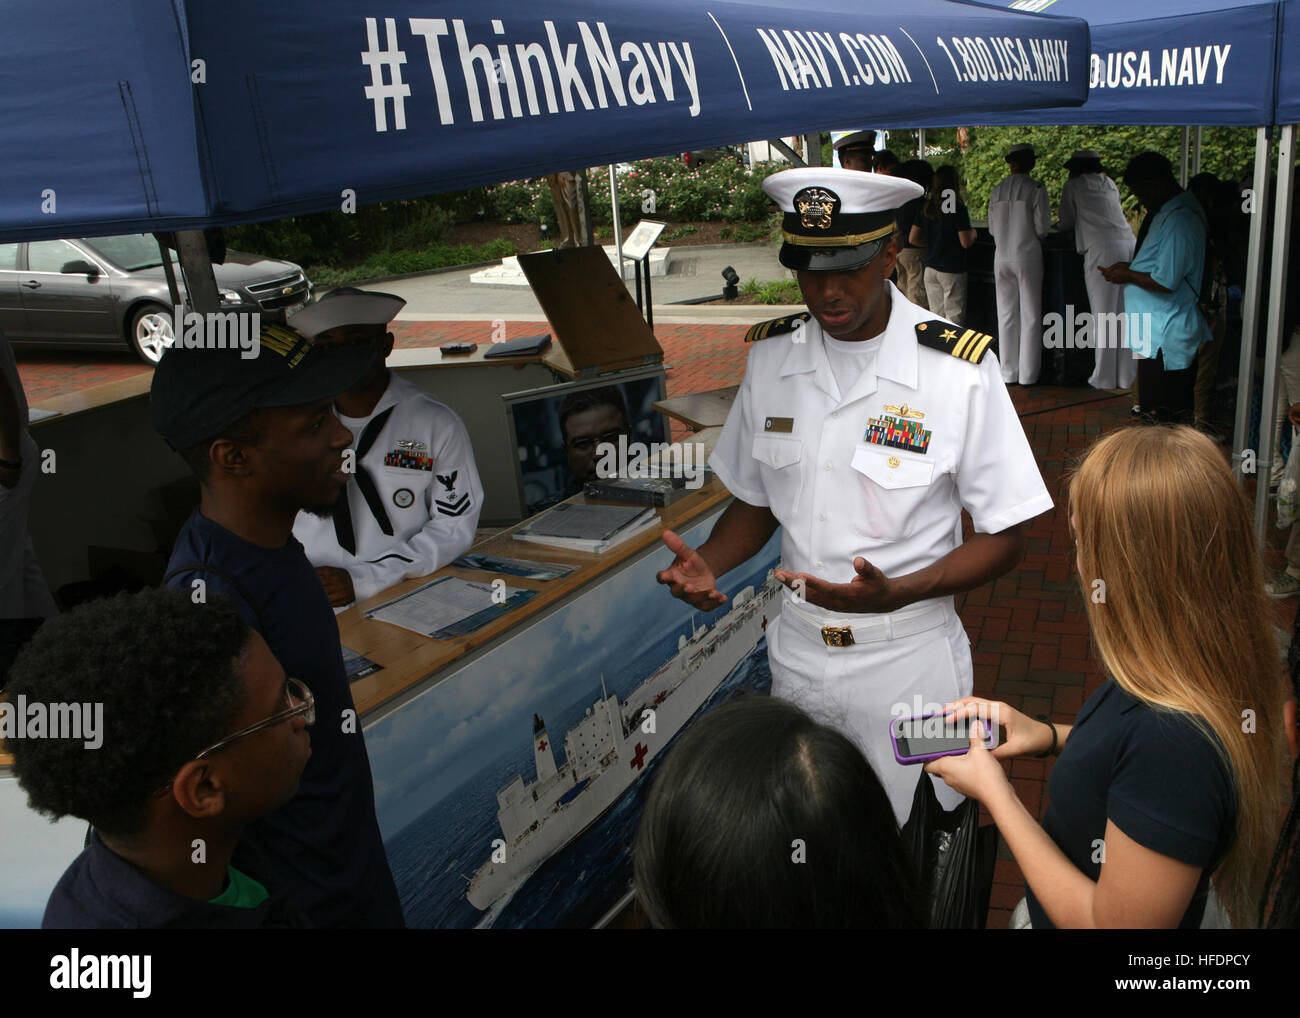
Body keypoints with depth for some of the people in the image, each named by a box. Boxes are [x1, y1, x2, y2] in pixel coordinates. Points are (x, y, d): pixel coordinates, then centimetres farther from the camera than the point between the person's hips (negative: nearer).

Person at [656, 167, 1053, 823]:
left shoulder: (959, 370, -14)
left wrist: (895, 592, -25)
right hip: (796, 653, 4)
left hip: (907, 663, -3)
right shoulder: (771, 356, -1)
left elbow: (1006, 537, -9)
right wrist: (705, 564, -11)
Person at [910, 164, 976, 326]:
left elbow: (914, 238, 8)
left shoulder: (926, 207, 5)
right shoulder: (958, 208, -12)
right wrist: (973, 233, 8)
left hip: (930, 268, 5)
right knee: (955, 316, -1)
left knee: (936, 317, 9)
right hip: (952, 270, -5)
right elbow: (966, 242, -13)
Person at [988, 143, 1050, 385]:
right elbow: (1042, 226, -8)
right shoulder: (1036, 188, -7)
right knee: (1030, 316, 3)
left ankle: (1008, 372, 11)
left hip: (1002, 258, 4)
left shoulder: (997, 190, 5)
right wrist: (1035, 237, 13)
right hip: (1027, 256, -3)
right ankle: (1027, 374, 4)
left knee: (1006, 315, 9)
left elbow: (992, 228, 8)